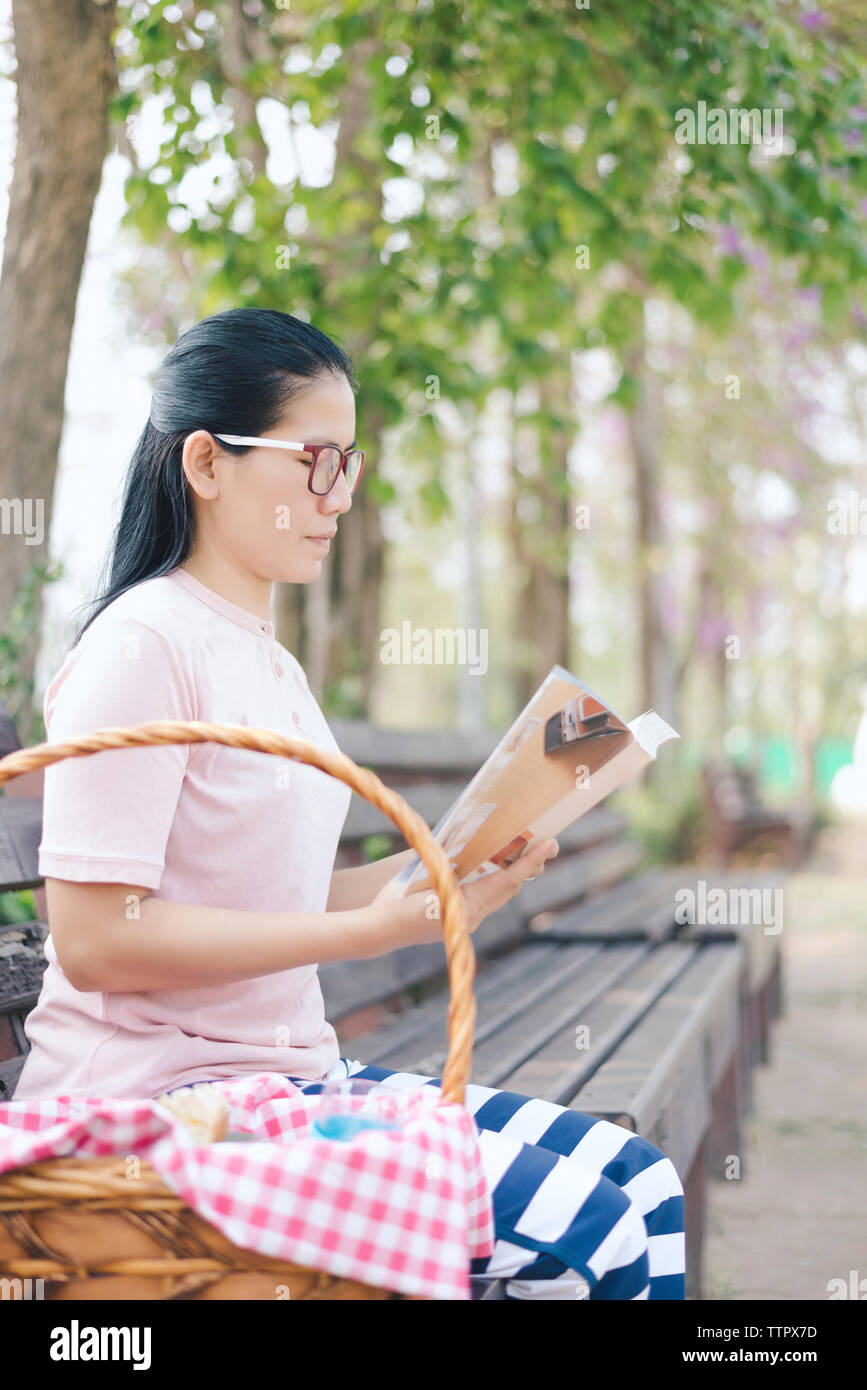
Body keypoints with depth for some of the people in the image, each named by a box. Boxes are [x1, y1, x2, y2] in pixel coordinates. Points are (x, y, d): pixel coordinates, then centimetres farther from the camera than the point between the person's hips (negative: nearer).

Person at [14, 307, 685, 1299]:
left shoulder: (268, 659, 17)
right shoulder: (142, 645, -11)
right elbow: (96, 936, -19)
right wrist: (374, 929, -19)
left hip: (285, 1071, 9)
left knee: (639, 1182, 0)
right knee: (588, 1230, -20)